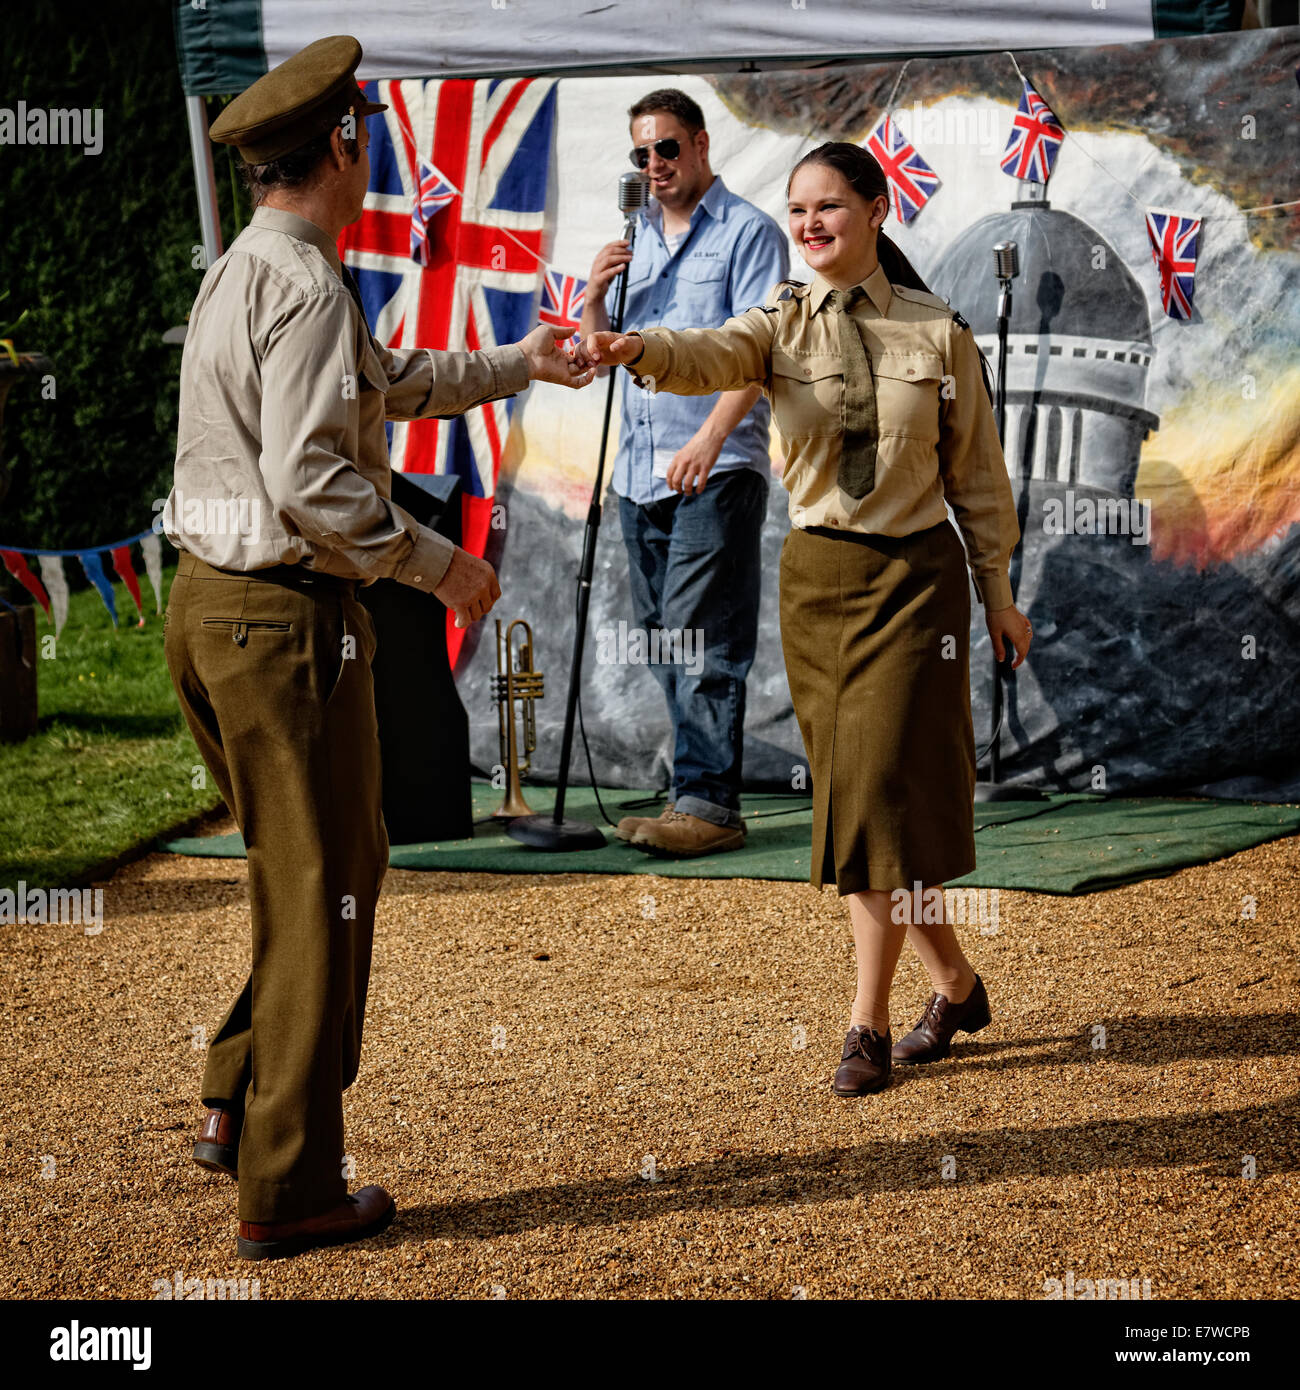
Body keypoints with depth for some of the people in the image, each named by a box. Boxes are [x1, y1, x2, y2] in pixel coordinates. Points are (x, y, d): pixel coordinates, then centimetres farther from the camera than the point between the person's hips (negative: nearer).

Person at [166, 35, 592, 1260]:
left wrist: (513, 365, 42)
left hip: (207, 606, 9)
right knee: (322, 890, 0)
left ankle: (241, 1108, 22)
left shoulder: (237, 276, 15)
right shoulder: (306, 286, -17)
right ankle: (285, 1189, 7)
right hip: (288, 618, -9)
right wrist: (436, 564, -13)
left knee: (314, 866, 22)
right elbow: (311, 482, -25)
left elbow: (387, 383, 30)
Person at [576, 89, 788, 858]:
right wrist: (595, 296, 0)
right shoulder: (636, 238, 19)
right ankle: (696, 794, 14)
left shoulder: (749, 232, -3)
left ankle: (709, 802, -11)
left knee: (703, 641, -11)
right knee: (664, 640, 8)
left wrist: (712, 436, -26)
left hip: (715, 470, -7)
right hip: (641, 470, 7)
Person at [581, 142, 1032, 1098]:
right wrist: (638, 350, -45)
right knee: (854, 792, 7)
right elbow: (713, 356, -23)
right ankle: (955, 983, 26)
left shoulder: (937, 332, 0)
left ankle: (868, 1024, -3)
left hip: (917, 572, -2)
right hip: (818, 576, 3)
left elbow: (975, 468, 7)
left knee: (889, 786, -9)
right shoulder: (782, 327, 0)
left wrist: (998, 589, 9)